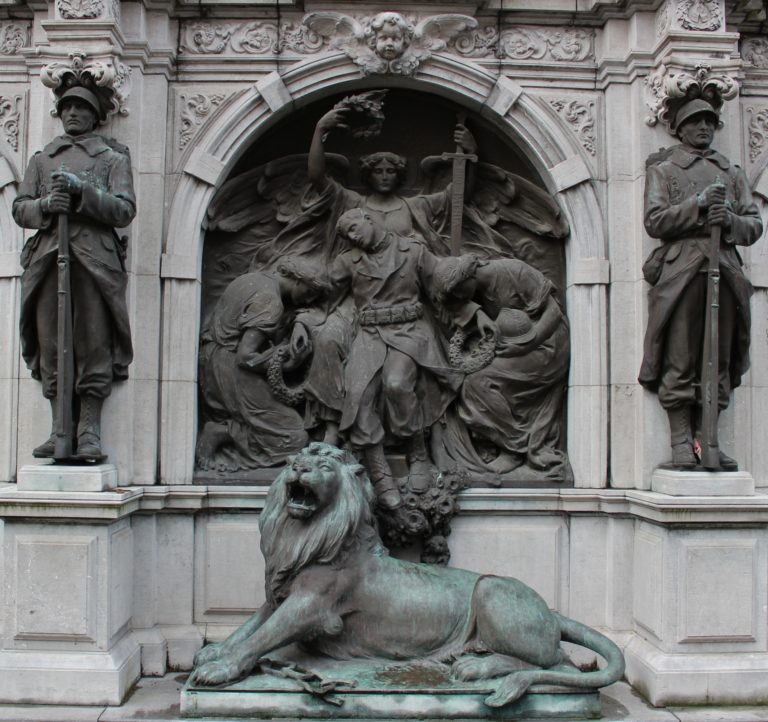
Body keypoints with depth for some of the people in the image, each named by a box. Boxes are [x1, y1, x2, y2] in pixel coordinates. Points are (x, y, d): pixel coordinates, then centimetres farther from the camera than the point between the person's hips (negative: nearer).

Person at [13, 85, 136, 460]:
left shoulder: (113, 158, 14)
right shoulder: (42, 158, 23)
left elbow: (124, 211, 1)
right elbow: (19, 208, 15)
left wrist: (81, 189, -11)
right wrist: (45, 205, -7)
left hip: (95, 259, -3)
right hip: (48, 258, 3)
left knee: (93, 345, -7)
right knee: (51, 347, -1)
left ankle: (90, 432, -5)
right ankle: (59, 431, 4)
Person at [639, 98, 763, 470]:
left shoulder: (732, 173, 23)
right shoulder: (662, 170, 12)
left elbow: (755, 225, 15)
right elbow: (654, 221, -2)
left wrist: (730, 220, -6)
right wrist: (699, 203, -11)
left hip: (725, 271, 4)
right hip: (681, 270, -4)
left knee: (718, 361, 2)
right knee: (680, 362, -7)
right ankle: (681, 442, -2)